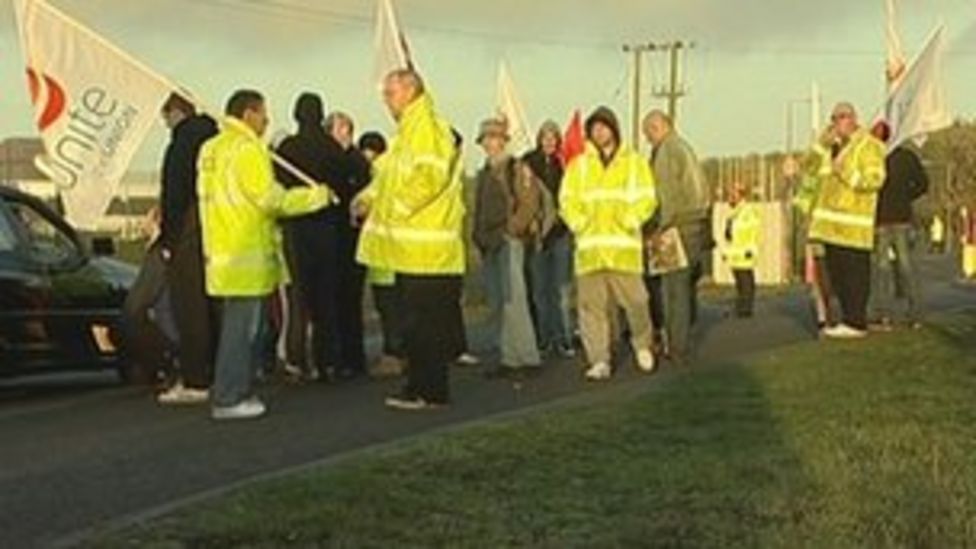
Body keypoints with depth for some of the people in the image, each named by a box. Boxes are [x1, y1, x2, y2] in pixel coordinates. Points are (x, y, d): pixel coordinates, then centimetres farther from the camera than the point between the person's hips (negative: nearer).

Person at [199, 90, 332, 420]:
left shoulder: (213, 148, 17)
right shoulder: (246, 148, -13)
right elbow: (271, 198, -16)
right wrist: (318, 196, -7)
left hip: (223, 253, 10)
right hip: (246, 256, -10)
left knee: (238, 327, 16)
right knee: (243, 328, -5)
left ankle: (234, 393, 20)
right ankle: (230, 399, -2)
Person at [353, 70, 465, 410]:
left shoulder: (428, 128, -12)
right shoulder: (407, 131, 21)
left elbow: (430, 177, -22)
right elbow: (390, 177, 27)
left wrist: (394, 208, -15)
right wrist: (369, 198, 11)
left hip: (425, 250, -10)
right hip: (410, 248, 10)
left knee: (424, 323, -6)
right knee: (417, 322, 13)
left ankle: (429, 391, -1)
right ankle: (422, 388, 19)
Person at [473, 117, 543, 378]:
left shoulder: (516, 169, -5)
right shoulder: (485, 173, 19)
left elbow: (530, 201, -12)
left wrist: (513, 228, -12)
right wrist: (480, 237, 15)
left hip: (509, 242, -8)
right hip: (489, 245, 9)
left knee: (512, 300, -13)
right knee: (496, 303, 7)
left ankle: (524, 357, -9)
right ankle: (507, 356, 12)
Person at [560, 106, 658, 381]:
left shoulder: (634, 162, 10)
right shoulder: (579, 164, 15)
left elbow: (646, 198, 5)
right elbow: (567, 199, 9)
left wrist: (629, 220, -10)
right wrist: (579, 223, -7)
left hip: (624, 246, -2)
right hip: (589, 247, 2)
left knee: (634, 299, -5)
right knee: (592, 304, -2)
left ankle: (643, 344, 22)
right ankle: (599, 361, 3)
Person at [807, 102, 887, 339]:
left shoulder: (868, 146, -6)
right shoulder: (836, 146, 20)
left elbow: (874, 180, -15)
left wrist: (845, 172, -18)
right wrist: (824, 141, 8)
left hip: (853, 225, -9)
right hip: (833, 224, 9)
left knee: (854, 273, -8)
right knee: (836, 273, 10)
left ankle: (855, 323, -6)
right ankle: (848, 318, 16)